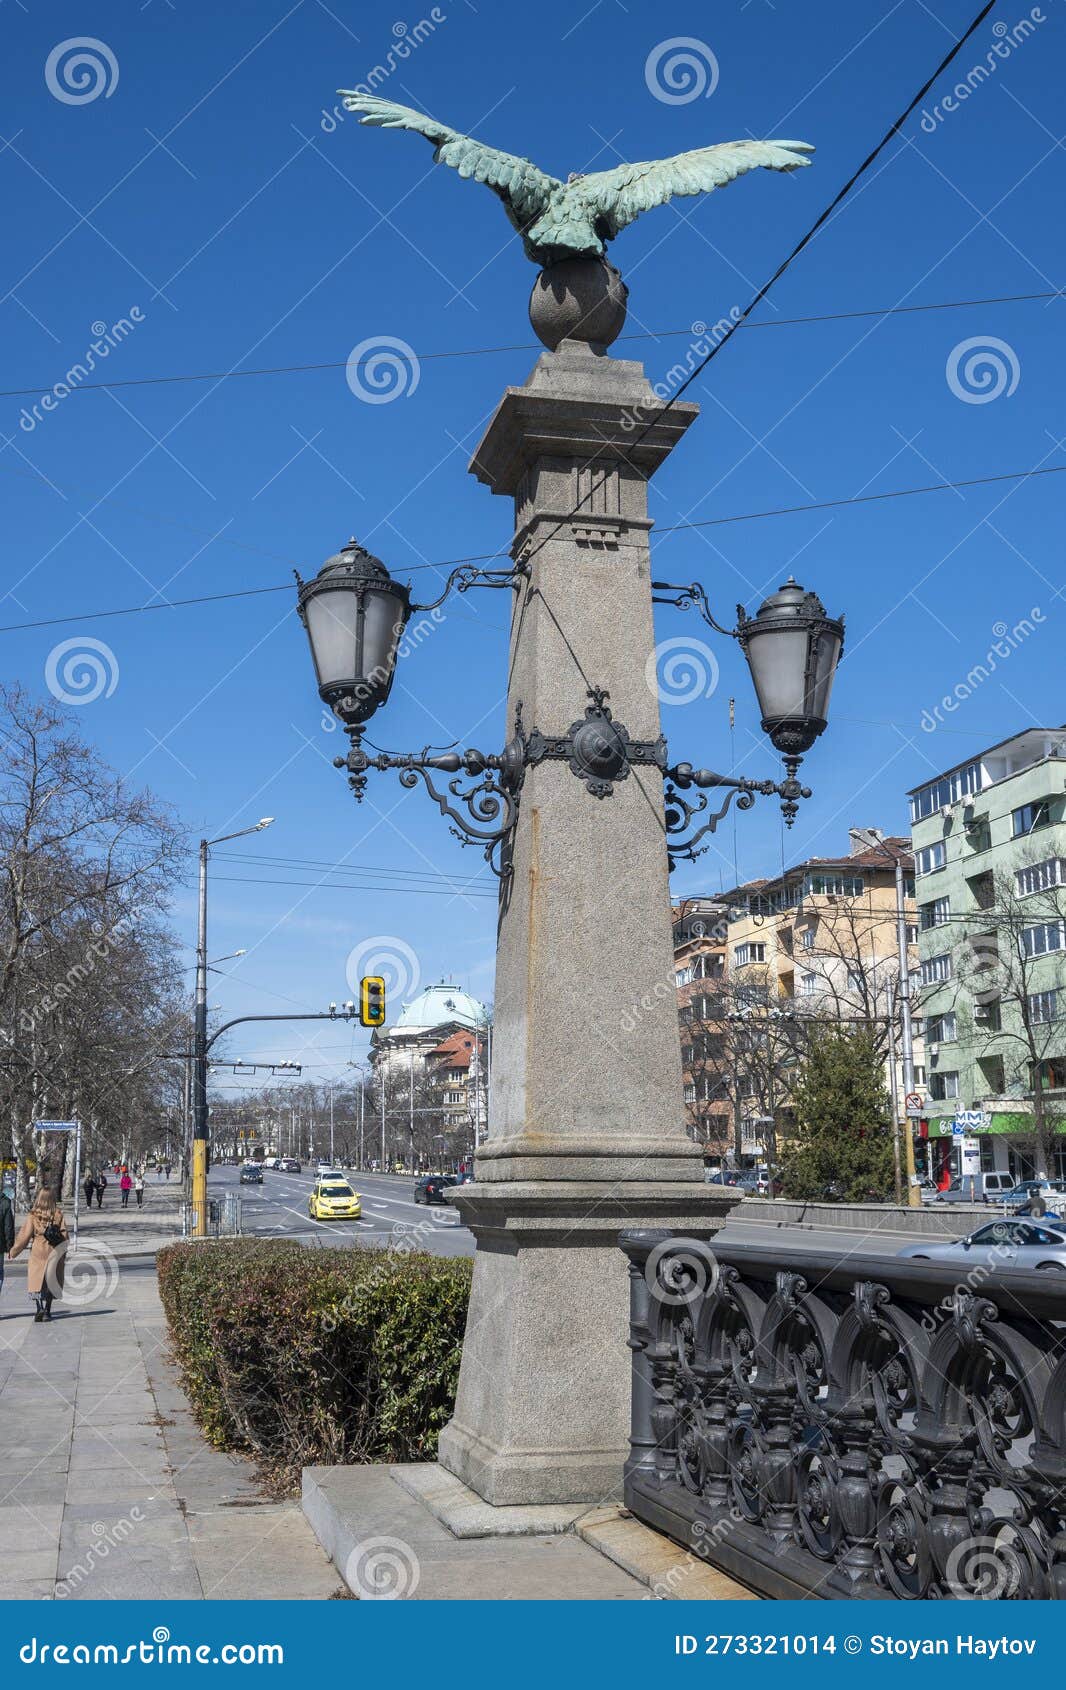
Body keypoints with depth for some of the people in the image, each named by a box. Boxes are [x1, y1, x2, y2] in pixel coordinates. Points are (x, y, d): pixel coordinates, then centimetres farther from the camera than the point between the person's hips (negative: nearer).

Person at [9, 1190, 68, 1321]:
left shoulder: (33, 1216, -6)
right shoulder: (58, 1215, -1)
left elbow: (24, 1237, -5)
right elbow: (64, 1236, 1)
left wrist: (13, 1253, 7)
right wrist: (63, 1256, 11)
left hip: (37, 1253, -2)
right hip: (54, 1254, 2)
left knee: (36, 1281, 3)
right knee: (50, 1282, 13)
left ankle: (40, 1308, -15)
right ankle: (47, 1311, 12)